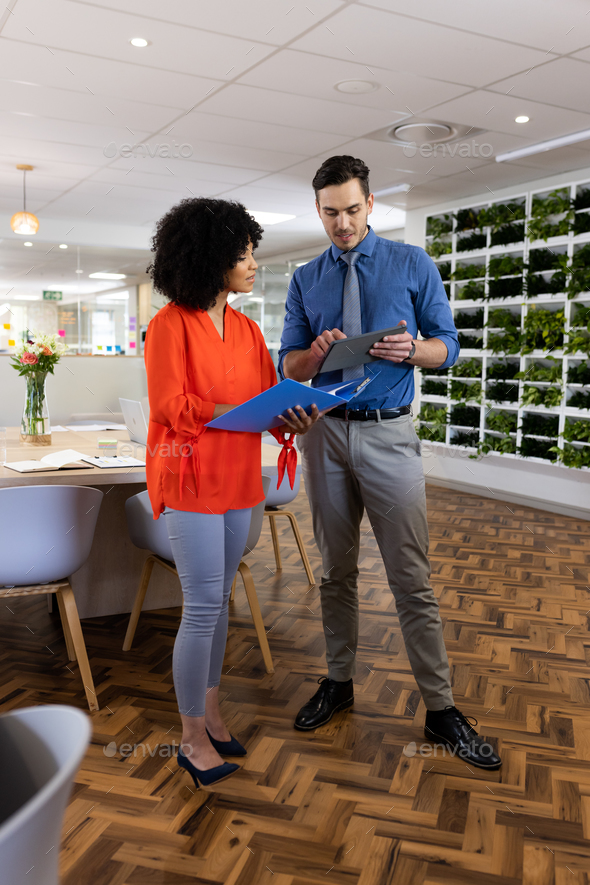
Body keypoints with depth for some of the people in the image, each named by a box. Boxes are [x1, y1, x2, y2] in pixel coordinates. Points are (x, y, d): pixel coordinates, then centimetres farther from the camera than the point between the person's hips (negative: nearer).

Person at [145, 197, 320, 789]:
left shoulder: (247, 329, 12)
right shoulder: (170, 325, -9)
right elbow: (172, 406, -16)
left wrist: (294, 420, -13)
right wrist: (245, 411, -22)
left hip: (238, 478, 7)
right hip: (189, 479, -7)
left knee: (218, 602, 15)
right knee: (203, 608, -3)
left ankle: (210, 711, 30)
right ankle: (193, 739, 14)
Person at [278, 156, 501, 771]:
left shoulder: (412, 265, 4)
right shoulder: (305, 280, 10)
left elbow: (447, 345, 5)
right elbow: (288, 365, 9)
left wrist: (411, 350, -18)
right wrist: (318, 352, -14)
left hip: (388, 434, -3)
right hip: (325, 433, 3)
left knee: (411, 578, -2)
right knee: (336, 570, 12)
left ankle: (440, 709, 9)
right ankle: (339, 681, 28)